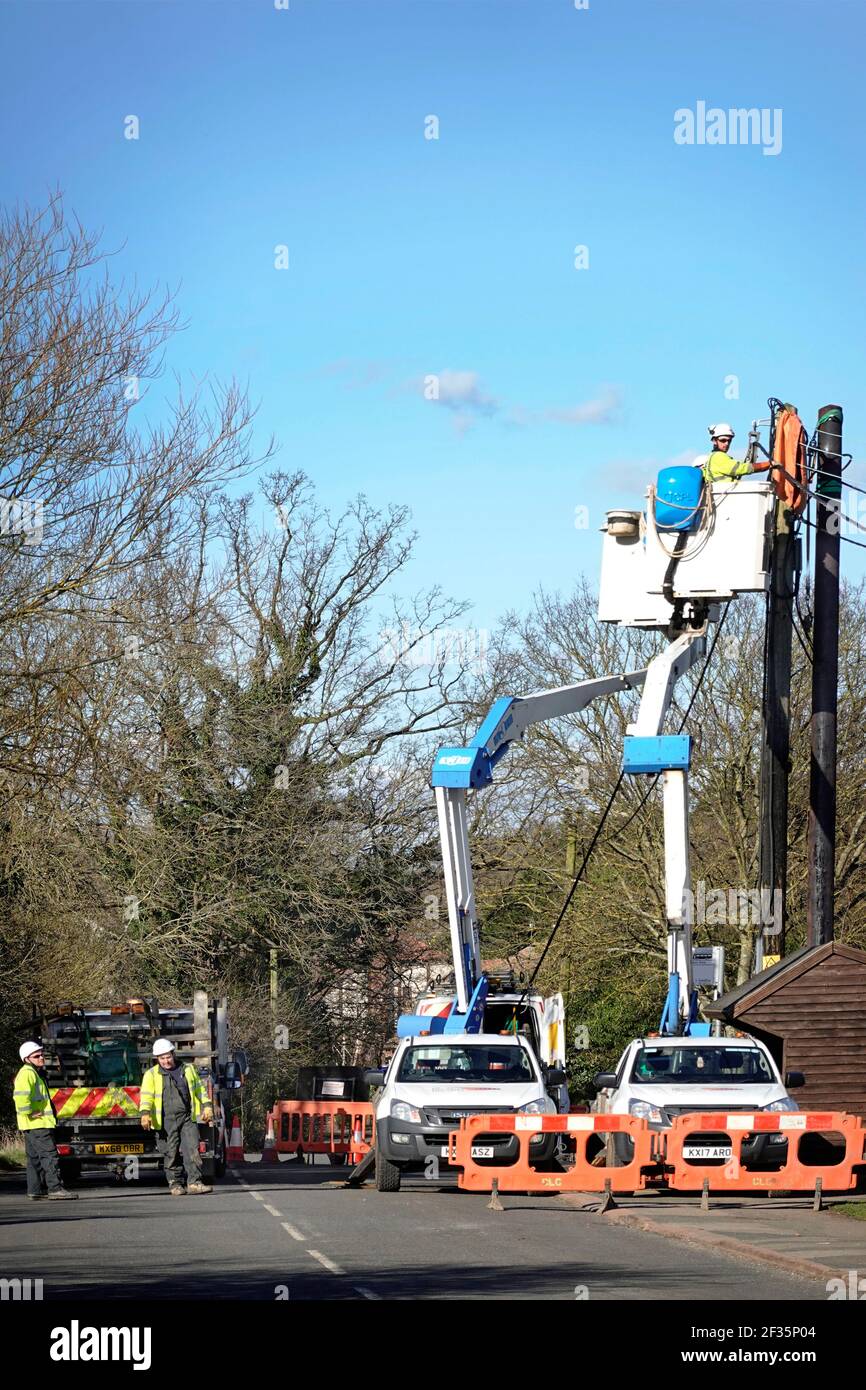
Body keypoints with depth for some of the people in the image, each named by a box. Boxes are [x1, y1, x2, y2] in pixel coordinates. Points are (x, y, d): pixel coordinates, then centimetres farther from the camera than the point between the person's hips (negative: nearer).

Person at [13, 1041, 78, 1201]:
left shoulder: (35, 1073, 20)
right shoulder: (27, 1073, -14)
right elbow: (20, 1095, -28)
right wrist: (29, 1113, -22)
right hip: (37, 1123, -11)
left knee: (35, 1157, 12)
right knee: (49, 1155, -14)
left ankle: (35, 1190, 16)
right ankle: (55, 1189, -18)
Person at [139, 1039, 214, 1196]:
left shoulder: (188, 1069, 15)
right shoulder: (151, 1075, 5)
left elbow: (199, 1089, 22)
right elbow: (146, 1096, -6)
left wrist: (207, 1106, 12)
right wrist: (145, 1113, -21)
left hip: (188, 1118, 2)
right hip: (166, 1121, -2)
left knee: (192, 1150, -10)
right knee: (171, 1154, -1)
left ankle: (194, 1182, -11)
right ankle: (175, 1184, 10)